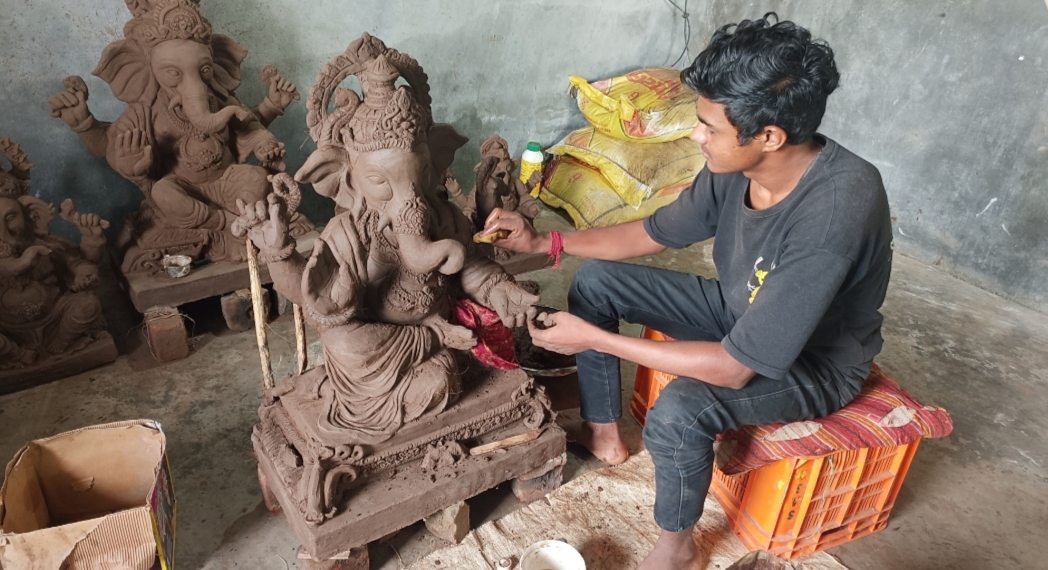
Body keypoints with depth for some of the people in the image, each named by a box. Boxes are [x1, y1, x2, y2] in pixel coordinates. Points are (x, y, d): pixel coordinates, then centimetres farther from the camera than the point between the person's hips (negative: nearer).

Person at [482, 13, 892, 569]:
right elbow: (653, 233, 1)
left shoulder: (834, 214, -39)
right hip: (739, 311, 7)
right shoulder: (737, 166, -17)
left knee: (677, 410, -34)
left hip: (812, 363, -7)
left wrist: (594, 338, -31)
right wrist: (543, 241, -8)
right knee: (595, 280, 0)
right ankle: (604, 433, 19)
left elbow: (734, 369, -36)